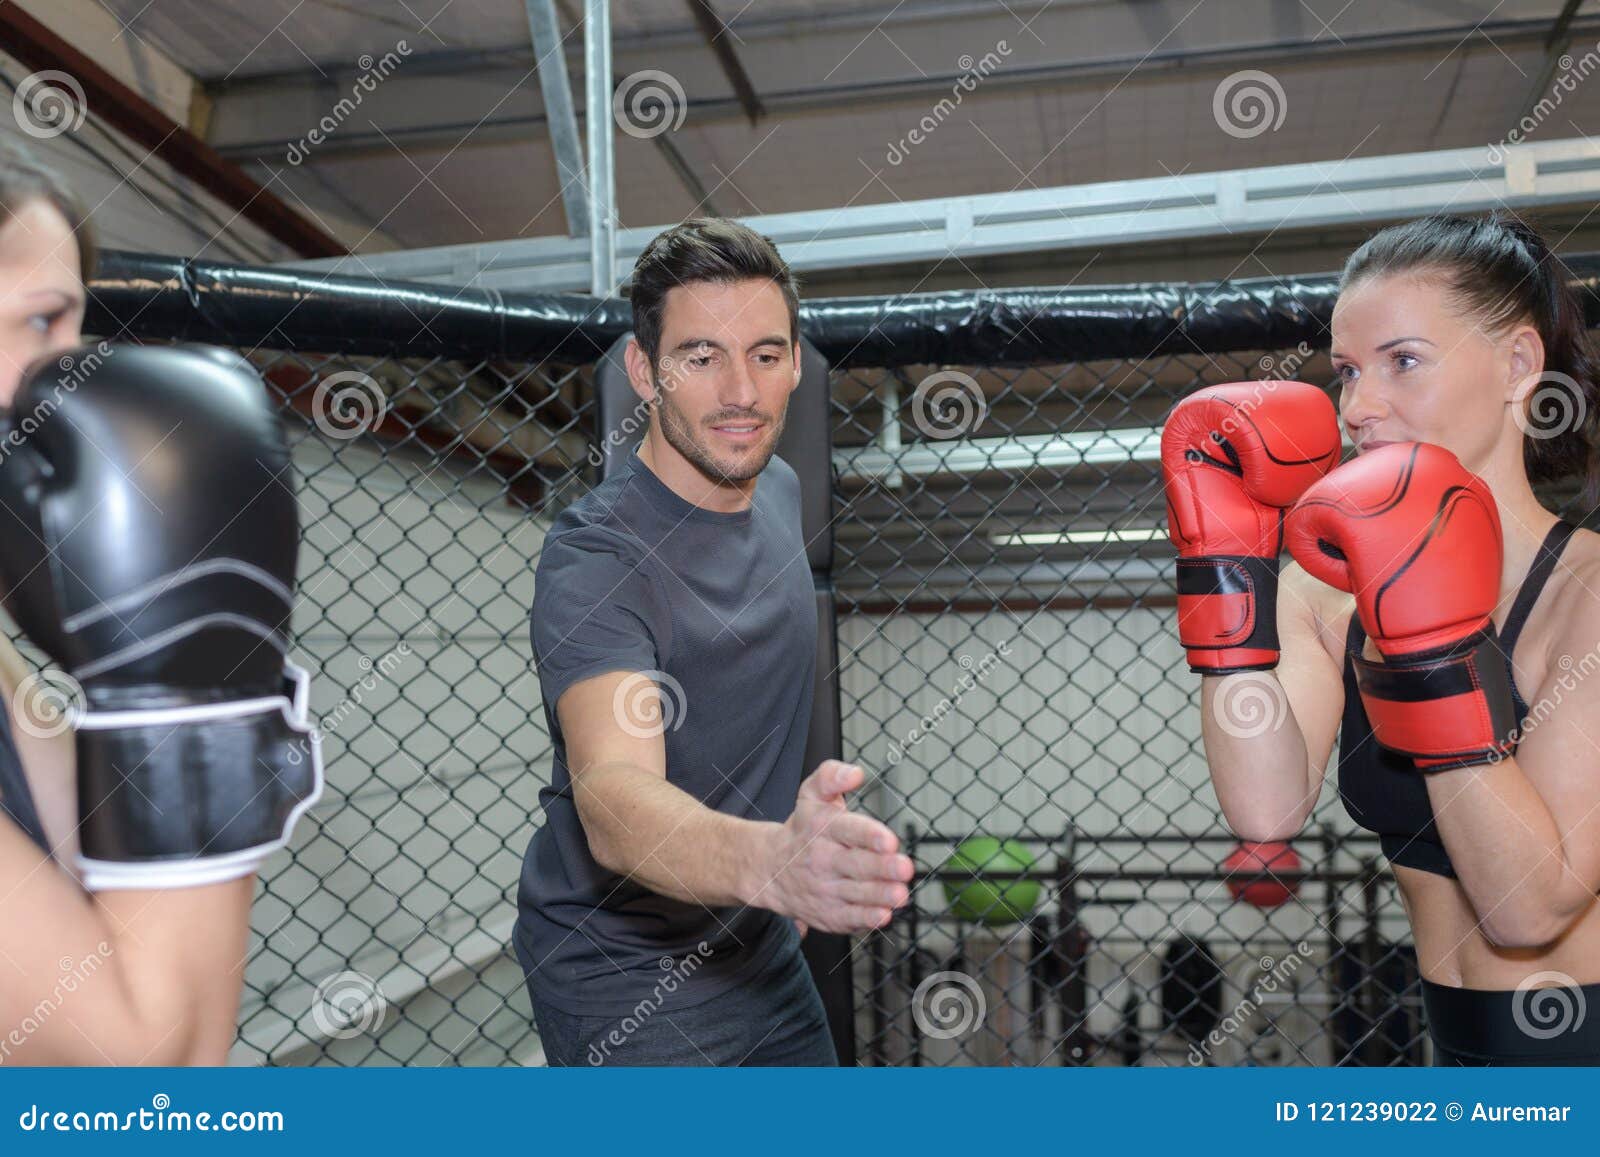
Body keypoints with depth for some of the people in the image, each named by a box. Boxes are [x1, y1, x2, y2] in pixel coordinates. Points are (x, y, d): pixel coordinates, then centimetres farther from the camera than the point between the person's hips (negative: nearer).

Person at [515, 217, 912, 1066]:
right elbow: (612, 796, -40)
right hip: (627, 984, -7)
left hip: (761, 954, 7)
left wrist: (806, 862, 15)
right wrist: (769, 860, -58)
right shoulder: (594, 558, -25)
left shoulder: (780, 489, 0)